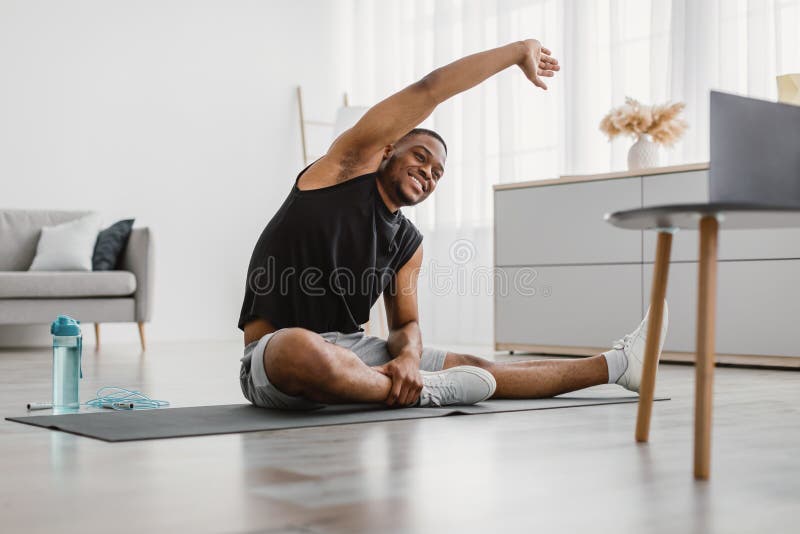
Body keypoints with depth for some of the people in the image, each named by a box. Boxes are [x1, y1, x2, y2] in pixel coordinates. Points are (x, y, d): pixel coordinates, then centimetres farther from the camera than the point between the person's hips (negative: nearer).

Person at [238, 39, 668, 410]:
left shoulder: (408, 244, 14)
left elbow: (405, 323, 12)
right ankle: (422, 390, -18)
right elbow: (428, 92, -8)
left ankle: (616, 364, 15)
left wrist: (408, 355, -15)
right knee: (301, 348, -43)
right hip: (273, 357, -6)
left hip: (353, 355, 6)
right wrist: (517, 51, -1)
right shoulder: (348, 165, -4)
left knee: (478, 371, 3)